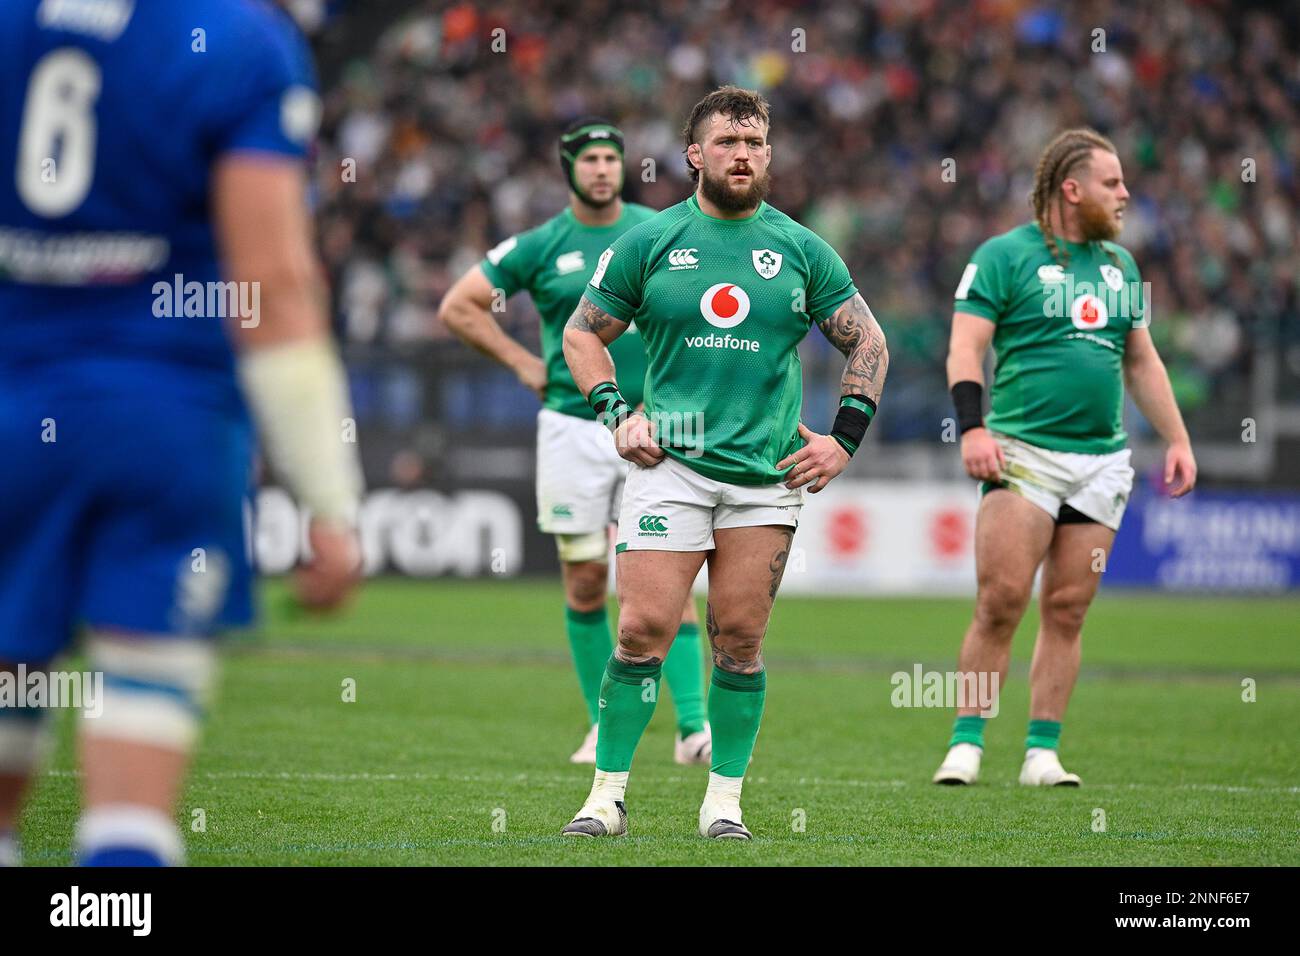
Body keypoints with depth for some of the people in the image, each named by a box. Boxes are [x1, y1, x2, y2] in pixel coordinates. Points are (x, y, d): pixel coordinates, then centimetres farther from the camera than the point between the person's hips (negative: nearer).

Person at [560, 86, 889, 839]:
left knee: (741, 640, 0)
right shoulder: (649, 243, 6)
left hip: (768, 473, 1)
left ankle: (725, 800, 9)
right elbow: (582, 333, 13)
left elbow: (869, 343, 15)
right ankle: (609, 793, -2)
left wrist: (844, 440, 6)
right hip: (671, 463, -1)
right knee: (644, 628, -10)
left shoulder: (800, 250, 9)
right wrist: (615, 414, 0)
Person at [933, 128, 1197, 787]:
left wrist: (1177, 439, 18)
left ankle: (1042, 753, 7)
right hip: (1023, 453, -5)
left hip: (1101, 461, 5)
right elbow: (966, 347, -7)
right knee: (1001, 601, -12)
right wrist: (973, 428, -20)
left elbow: (1142, 362, 24)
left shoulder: (1120, 263, 17)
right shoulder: (1005, 256, -2)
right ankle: (966, 744, -5)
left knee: (1067, 609, 3)